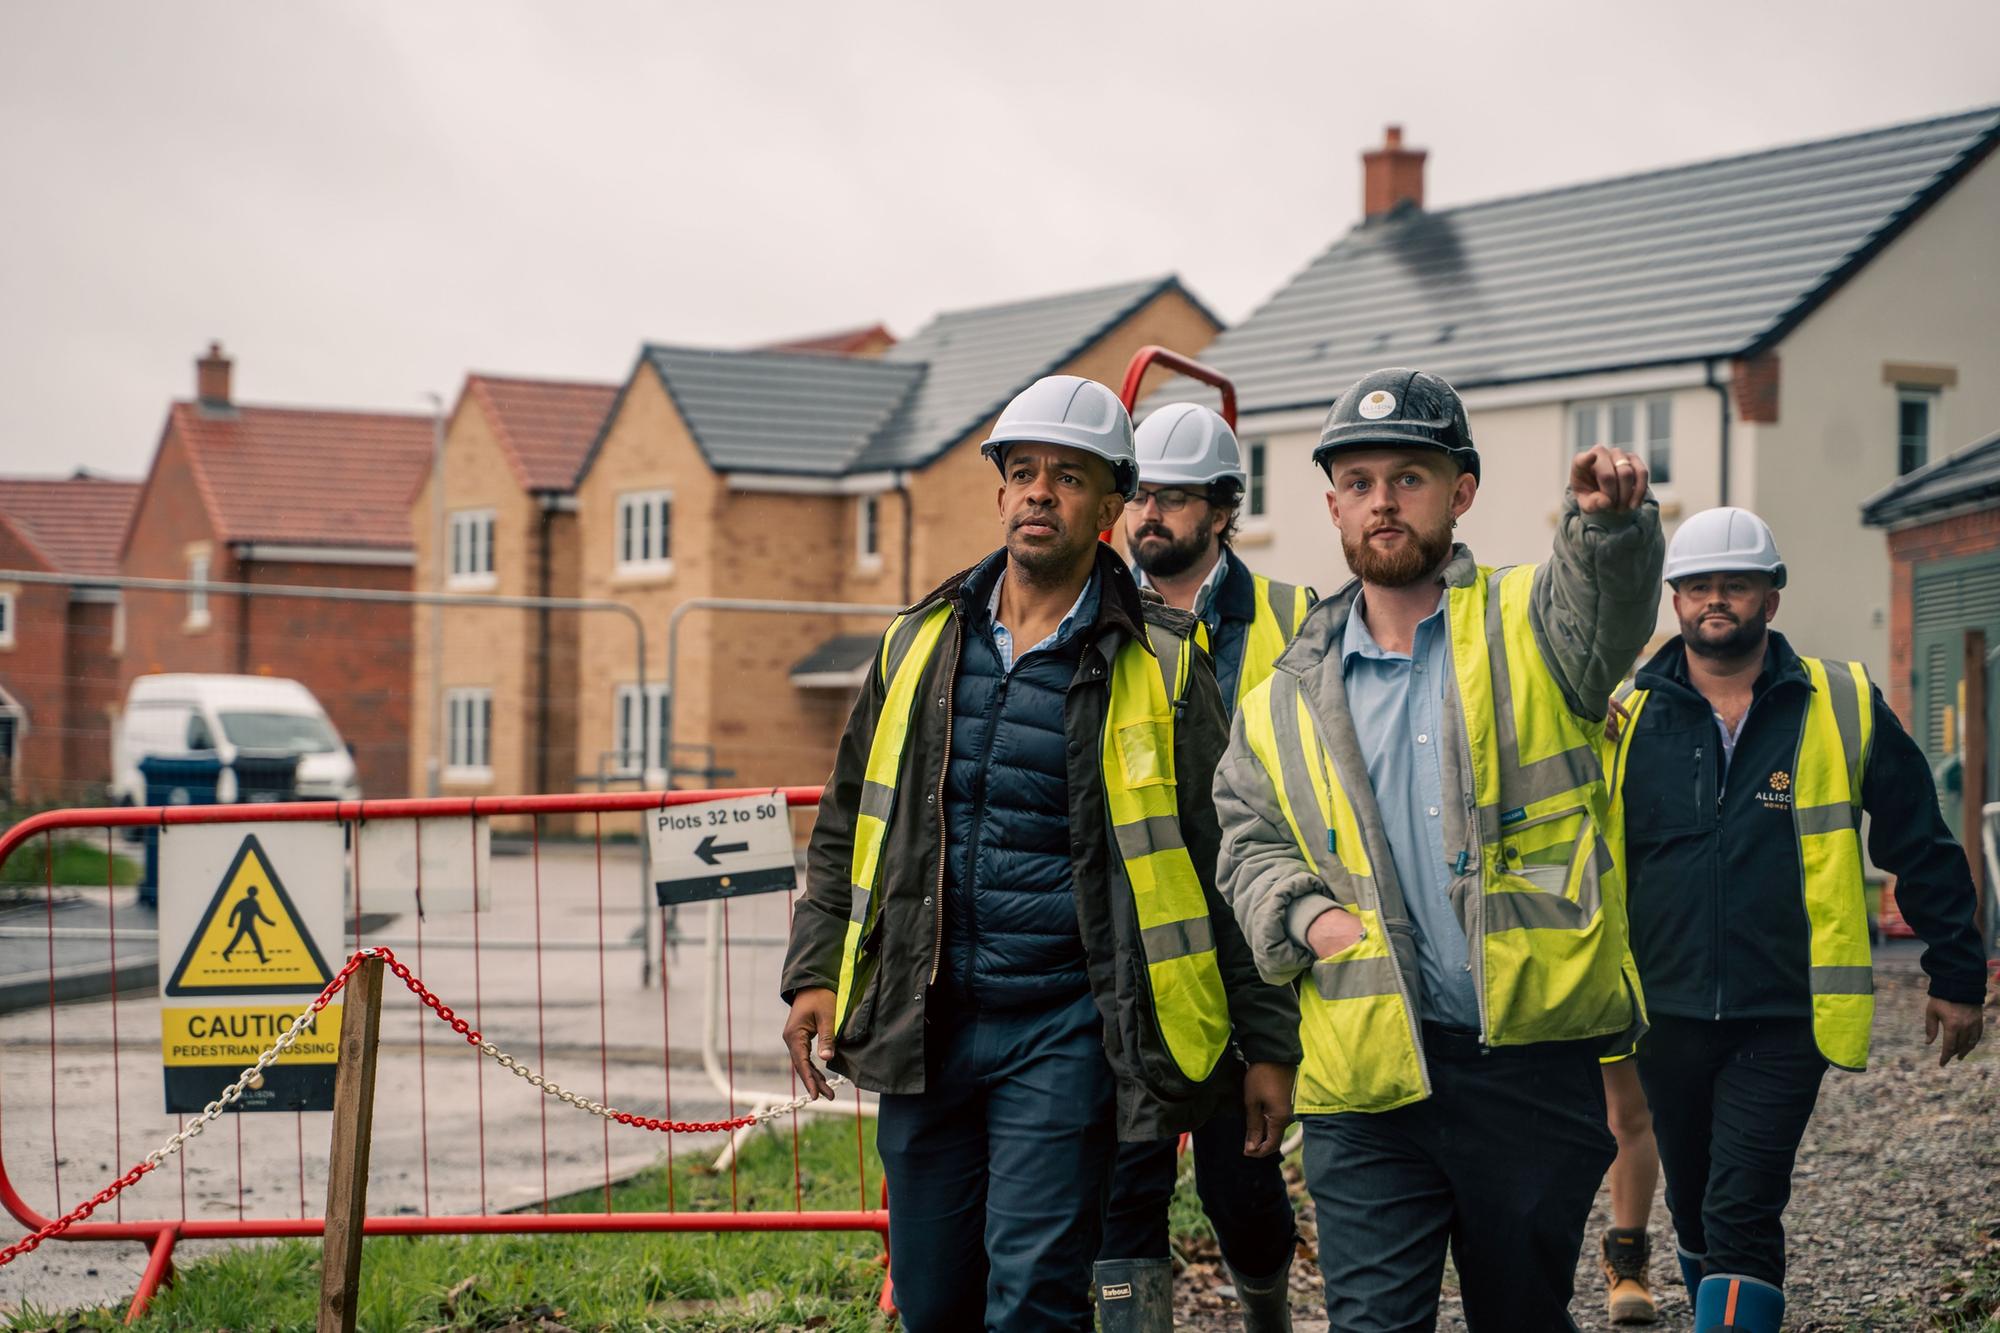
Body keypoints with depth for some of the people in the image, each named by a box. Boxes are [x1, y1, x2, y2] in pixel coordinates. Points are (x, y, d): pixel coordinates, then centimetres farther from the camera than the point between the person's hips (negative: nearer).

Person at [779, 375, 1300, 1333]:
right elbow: (849, 822, 18)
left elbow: (1229, 861, 0)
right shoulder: (921, 645, 10)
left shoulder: (1160, 668, -2)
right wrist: (816, 974, 7)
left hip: (1065, 1028, -4)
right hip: (925, 1026, 4)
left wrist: (1268, 1046, -1)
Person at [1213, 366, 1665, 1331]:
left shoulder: (1528, 628, 3)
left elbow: (1607, 599, -19)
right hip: (1370, 1072, 1)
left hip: (1533, 1063, -1)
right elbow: (1248, 842, 19)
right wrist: (1303, 913, -3)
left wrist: (1610, 520, -42)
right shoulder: (1290, 698, 12)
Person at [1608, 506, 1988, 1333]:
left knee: (1743, 1216, -12)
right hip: (1668, 1012, 3)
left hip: (1786, 1017, -3)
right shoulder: (1627, 716, 3)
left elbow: (1921, 848, 7)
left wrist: (1957, 975, 8)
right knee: (1694, 1211, 15)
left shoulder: (1845, 708, 0)